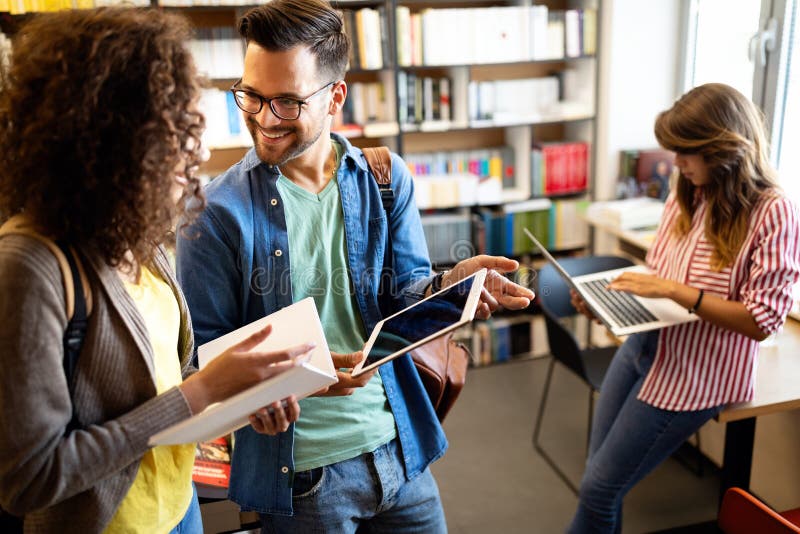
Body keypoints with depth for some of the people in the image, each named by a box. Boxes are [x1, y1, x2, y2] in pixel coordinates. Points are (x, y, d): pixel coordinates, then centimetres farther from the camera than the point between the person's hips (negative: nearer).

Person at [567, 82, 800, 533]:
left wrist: (675, 291, -24)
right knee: (601, 479, 12)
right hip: (643, 345, 6)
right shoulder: (685, 197, 1)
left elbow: (762, 321, -18)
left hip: (695, 374, -6)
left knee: (600, 488, 2)